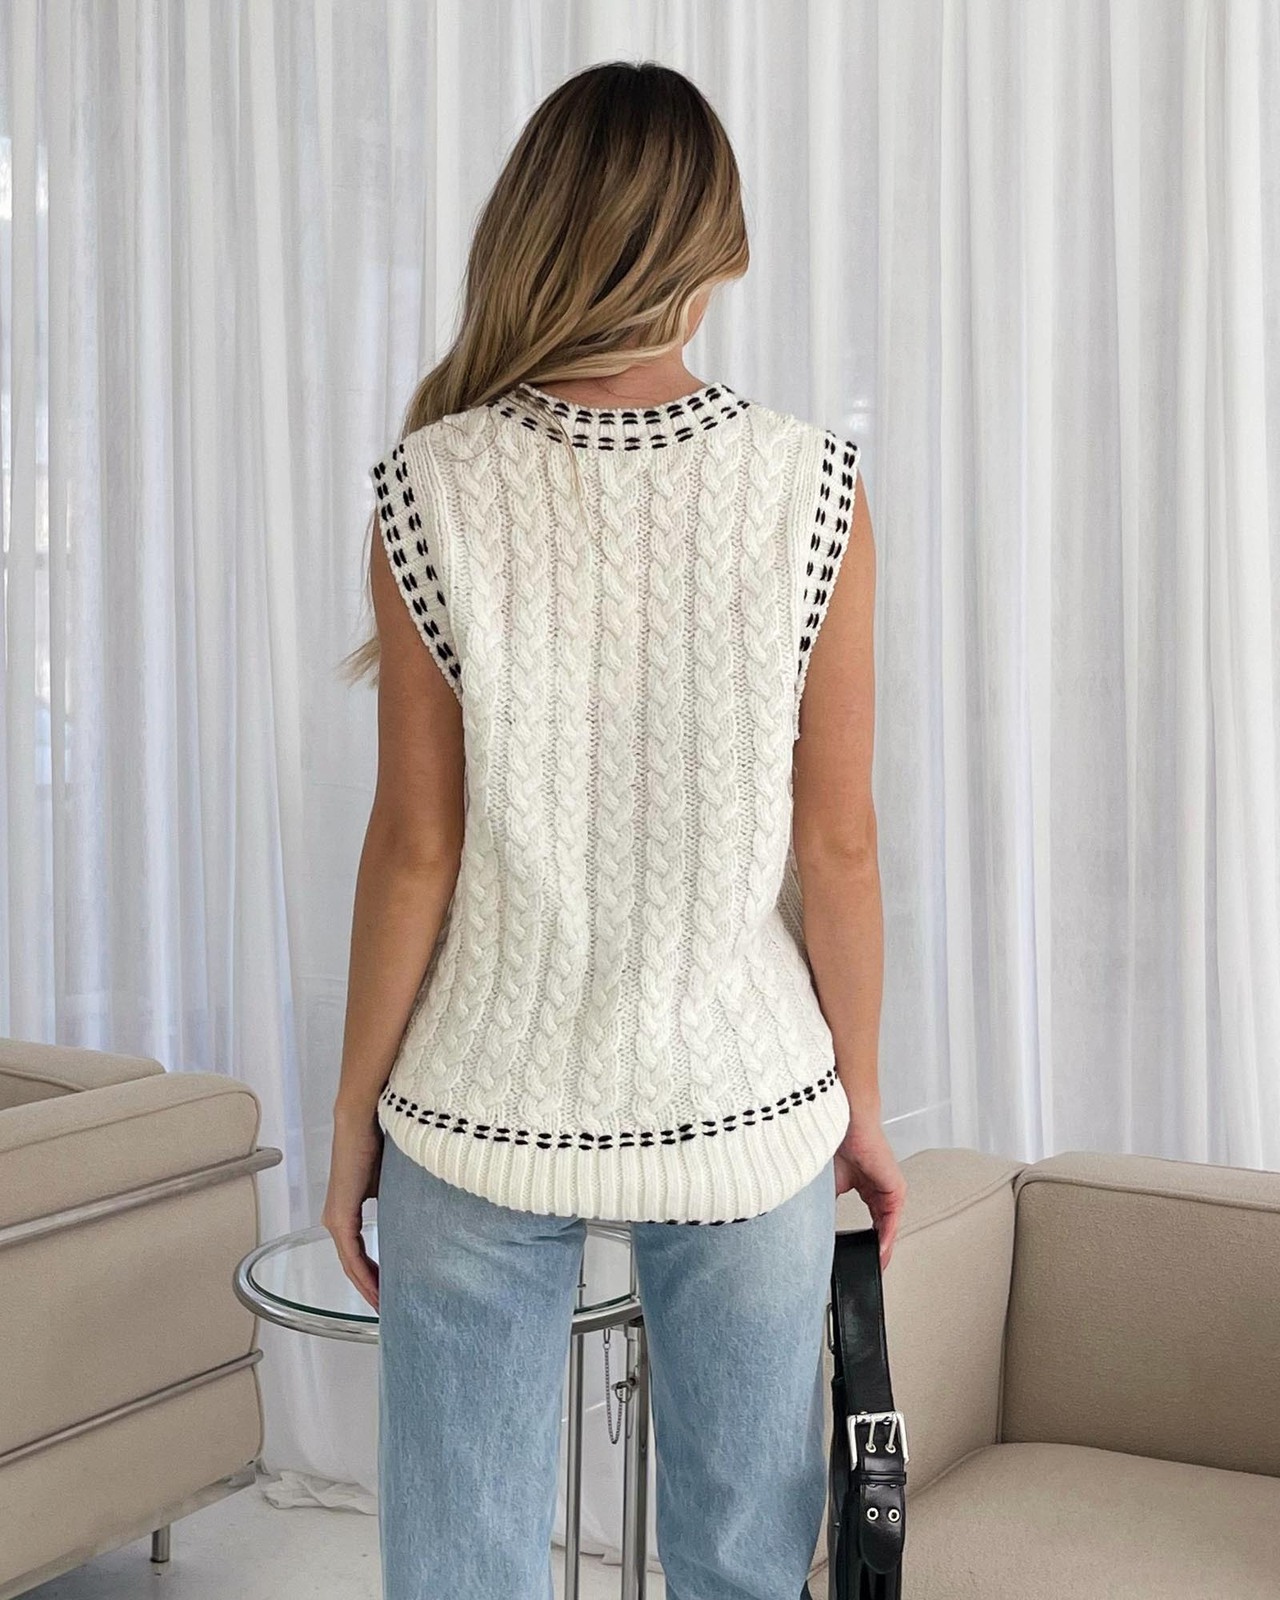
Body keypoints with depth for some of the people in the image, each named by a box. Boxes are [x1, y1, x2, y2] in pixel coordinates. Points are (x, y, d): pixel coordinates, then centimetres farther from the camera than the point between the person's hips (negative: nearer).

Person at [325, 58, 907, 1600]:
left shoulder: (433, 489, -9)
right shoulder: (810, 486, -8)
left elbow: (416, 849, -7)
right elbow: (837, 846, -5)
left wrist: (354, 1112, 5)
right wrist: (858, 1098, 8)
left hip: (484, 1112, 0)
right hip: (743, 1104, 1)